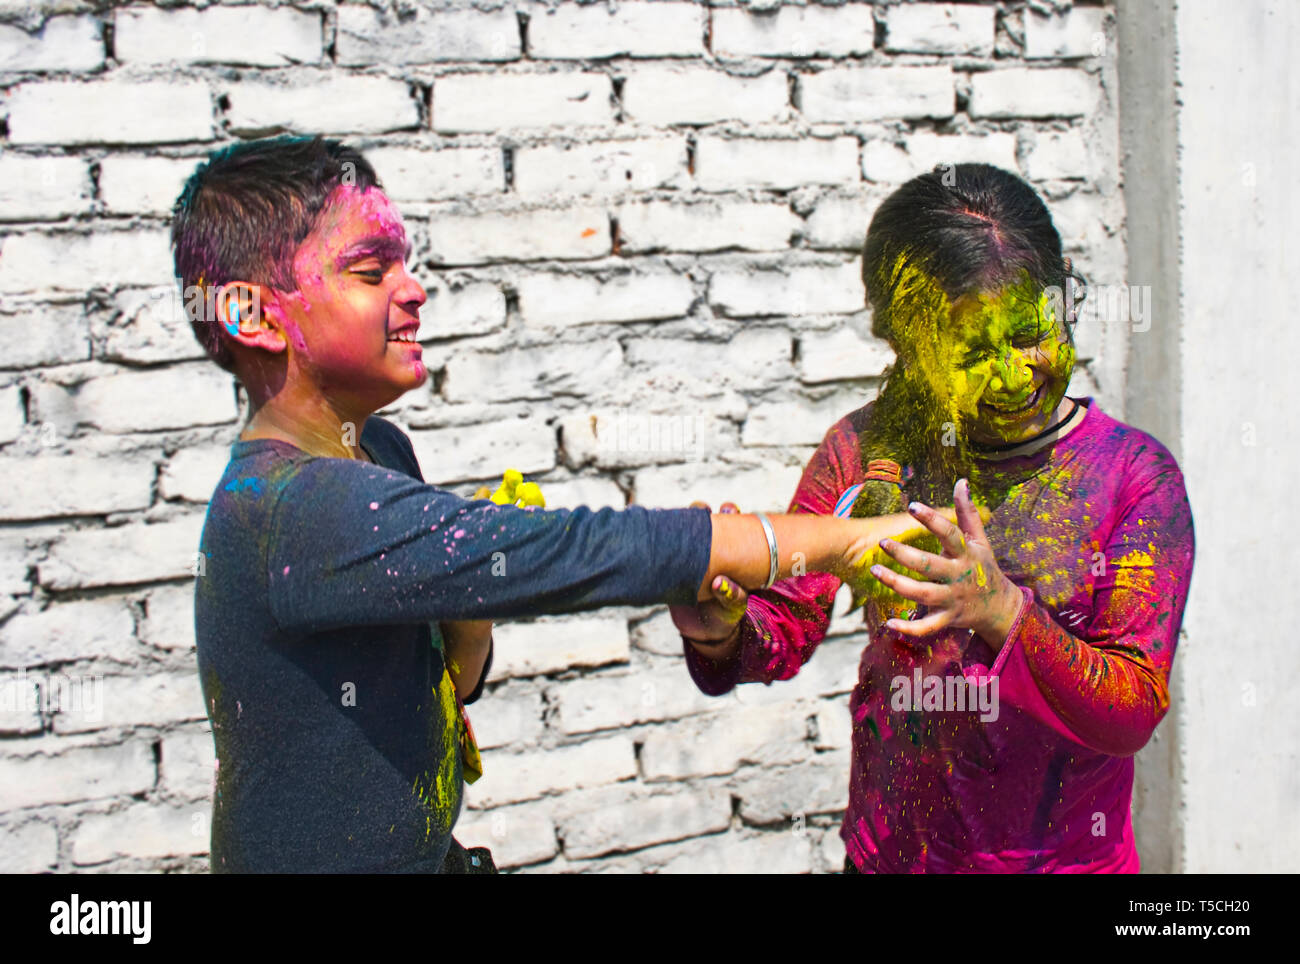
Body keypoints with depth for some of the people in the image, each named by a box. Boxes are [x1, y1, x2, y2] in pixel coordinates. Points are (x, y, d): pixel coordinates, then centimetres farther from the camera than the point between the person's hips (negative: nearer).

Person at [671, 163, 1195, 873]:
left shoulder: (1136, 475, -11)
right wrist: (724, 632, -26)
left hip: (1067, 858, -1)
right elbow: (787, 629, -4)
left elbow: (1134, 713, -17)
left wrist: (1002, 613, -33)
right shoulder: (871, 447, -6)